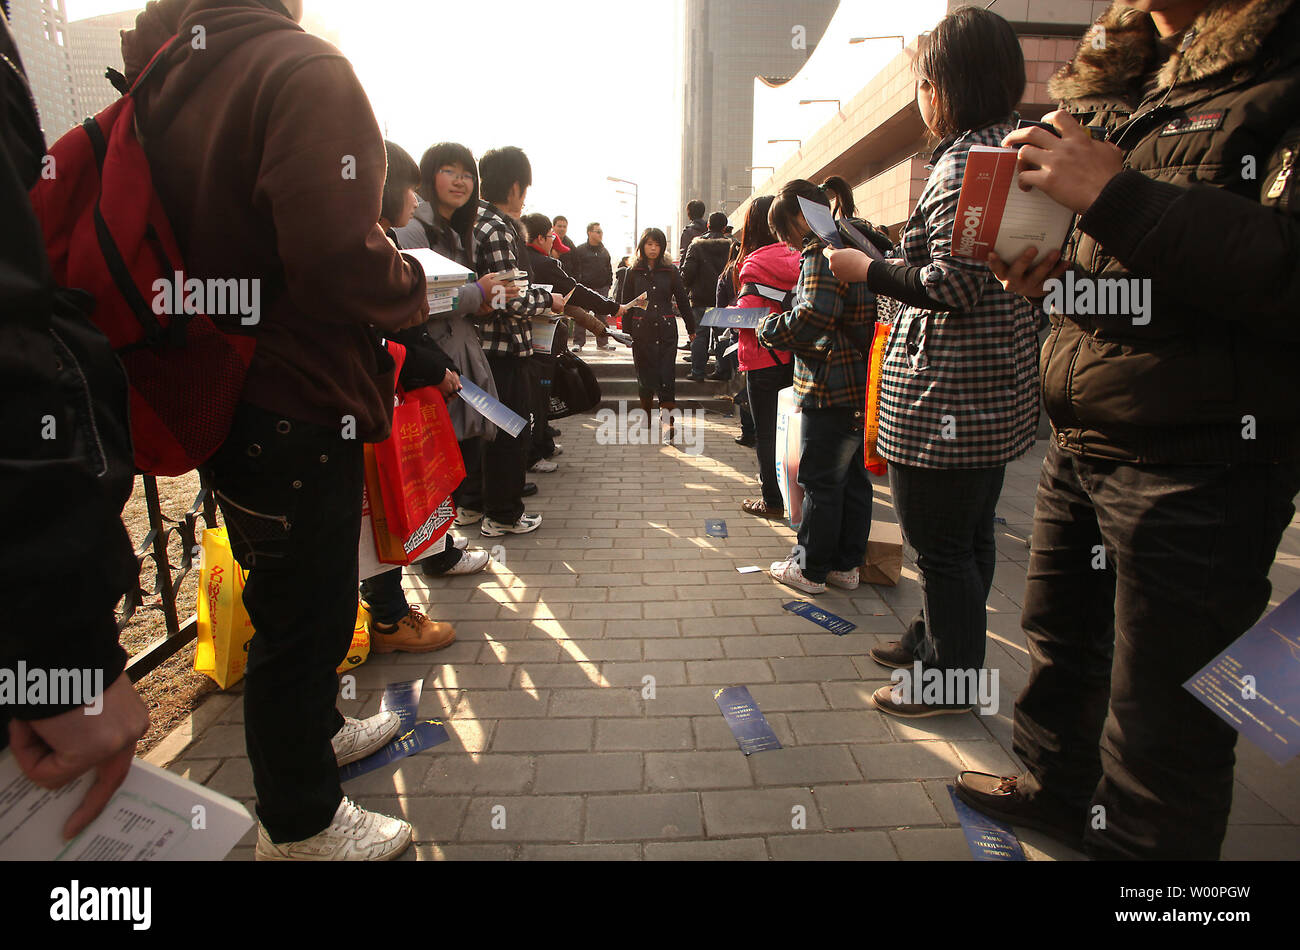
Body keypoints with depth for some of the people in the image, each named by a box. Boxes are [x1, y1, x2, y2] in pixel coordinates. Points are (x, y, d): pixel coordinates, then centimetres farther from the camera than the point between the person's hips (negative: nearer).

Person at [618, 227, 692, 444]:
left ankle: (667, 420, -9)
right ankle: (646, 416, 22)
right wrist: (627, 333, 2)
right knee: (645, 375, 7)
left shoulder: (670, 272, 6)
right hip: (642, 331, 1)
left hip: (666, 330, -1)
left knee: (667, 375, -8)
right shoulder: (633, 272, 7)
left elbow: (683, 301, 9)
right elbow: (626, 304, 7)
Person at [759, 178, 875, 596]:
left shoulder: (823, 251, -15)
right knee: (854, 478, 15)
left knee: (821, 482, 2)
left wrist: (769, 328, -9)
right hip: (865, 388, 10)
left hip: (833, 390, -10)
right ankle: (846, 564, 27)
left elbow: (814, 316, -26)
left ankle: (810, 568, 16)